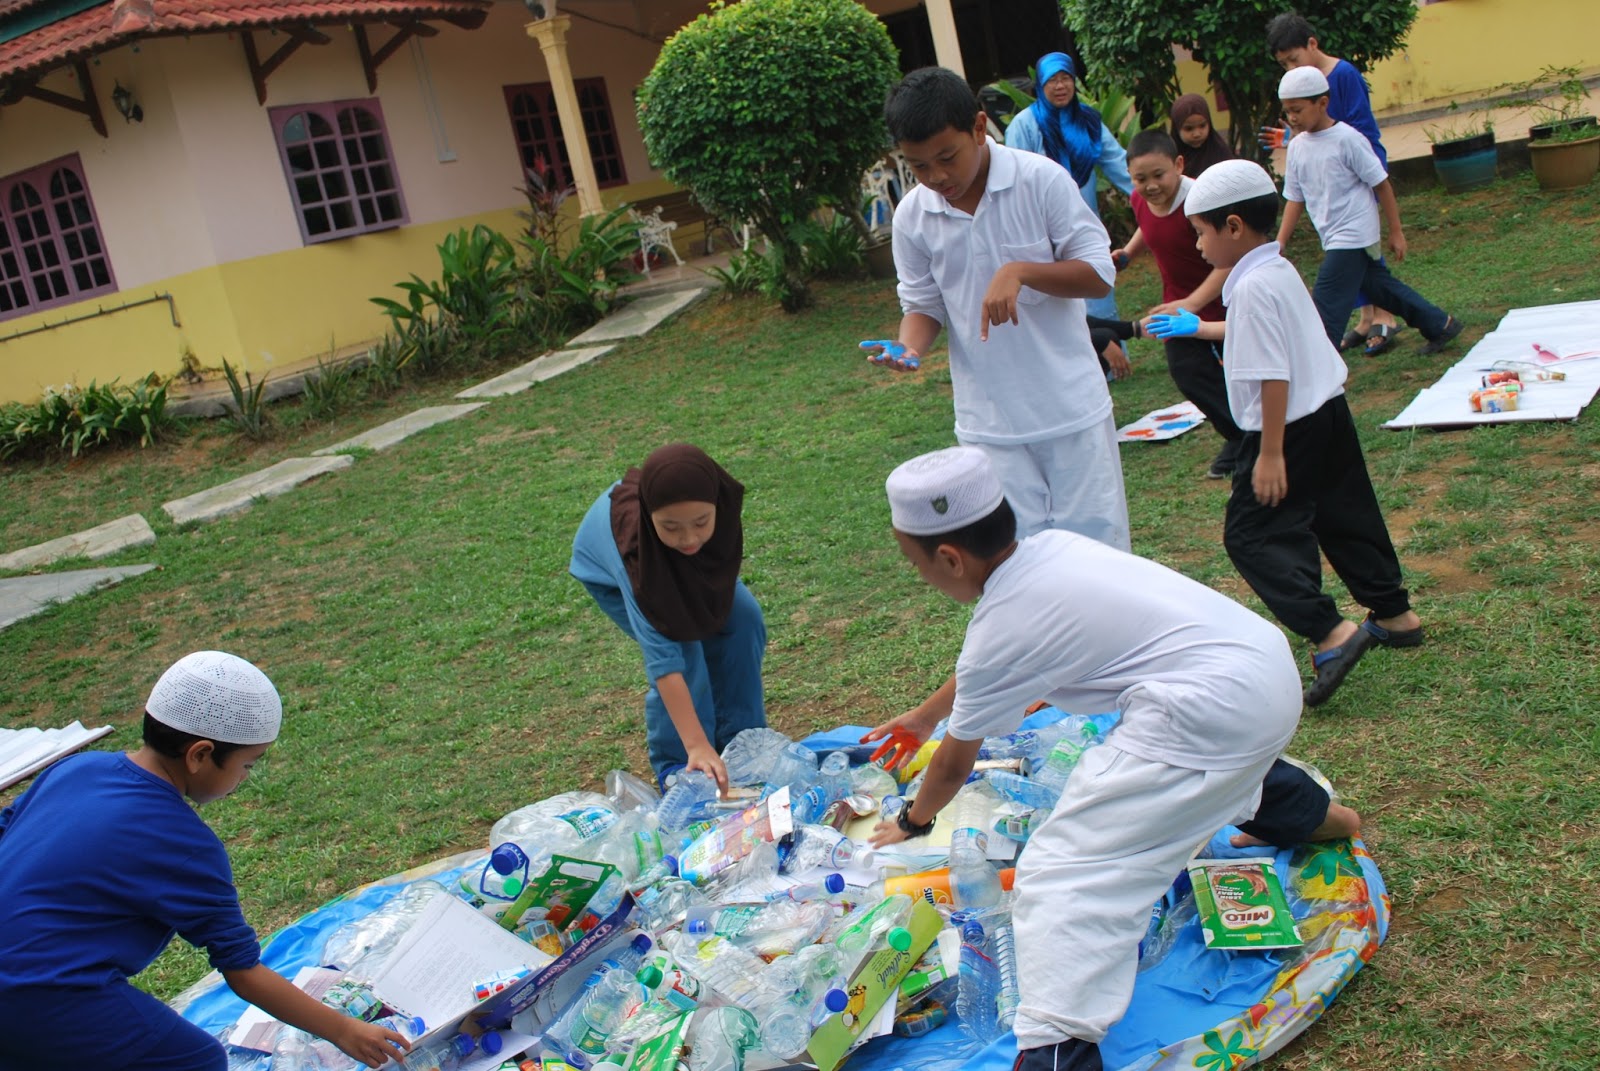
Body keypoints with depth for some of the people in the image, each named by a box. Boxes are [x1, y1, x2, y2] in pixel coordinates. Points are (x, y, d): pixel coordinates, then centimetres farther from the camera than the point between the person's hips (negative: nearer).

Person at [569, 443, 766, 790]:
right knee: (683, 650, -23)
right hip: (608, 573, -4)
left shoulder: (722, 499, -38)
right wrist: (696, 746, -51)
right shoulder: (632, 543, -48)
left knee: (744, 621, -12)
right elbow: (662, 657, -49)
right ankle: (677, 764, -2)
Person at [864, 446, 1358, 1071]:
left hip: (1211, 710, -10)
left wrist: (910, 824, 27)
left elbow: (955, 762, 7)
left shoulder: (1000, 630, -9)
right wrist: (924, 715, 45)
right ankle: (1316, 813, 68)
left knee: (1059, 873, -11)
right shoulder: (1052, 546, 12)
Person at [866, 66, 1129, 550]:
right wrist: (910, 347, -15)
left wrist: (1020, 271, -25)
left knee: (1095, 540, 8)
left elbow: (1099, 273, -9)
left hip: (1071, 405, -2)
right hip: (990, 420, 2)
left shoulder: (1041, 180, -11)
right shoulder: (912, 216, -3)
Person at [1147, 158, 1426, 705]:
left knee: (1253, 533, -6)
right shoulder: (1281, 270, 10)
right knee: (1344, 517, 20)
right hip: (1329, 412, 10)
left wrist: (1270, 454, -22)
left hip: (1292, 427, -10)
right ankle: (1395, 615, 31)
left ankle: (1330, 633, -15)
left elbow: (1274, 376, -24)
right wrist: (1195, 327, 40)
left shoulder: (1253, 286, -20)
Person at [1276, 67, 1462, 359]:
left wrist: (1396, 232, -7)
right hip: (1333, 238, 8)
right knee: (1379, 287, 18)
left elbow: (1381, 183, -9)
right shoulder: (1297, 147, 5)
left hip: (1352, 235, -8)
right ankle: (1440, 325, 34)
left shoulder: (1346, 139, -14)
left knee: (1326, 305, -12)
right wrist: (1280, 242, 2)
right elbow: (1295, 198, 10)